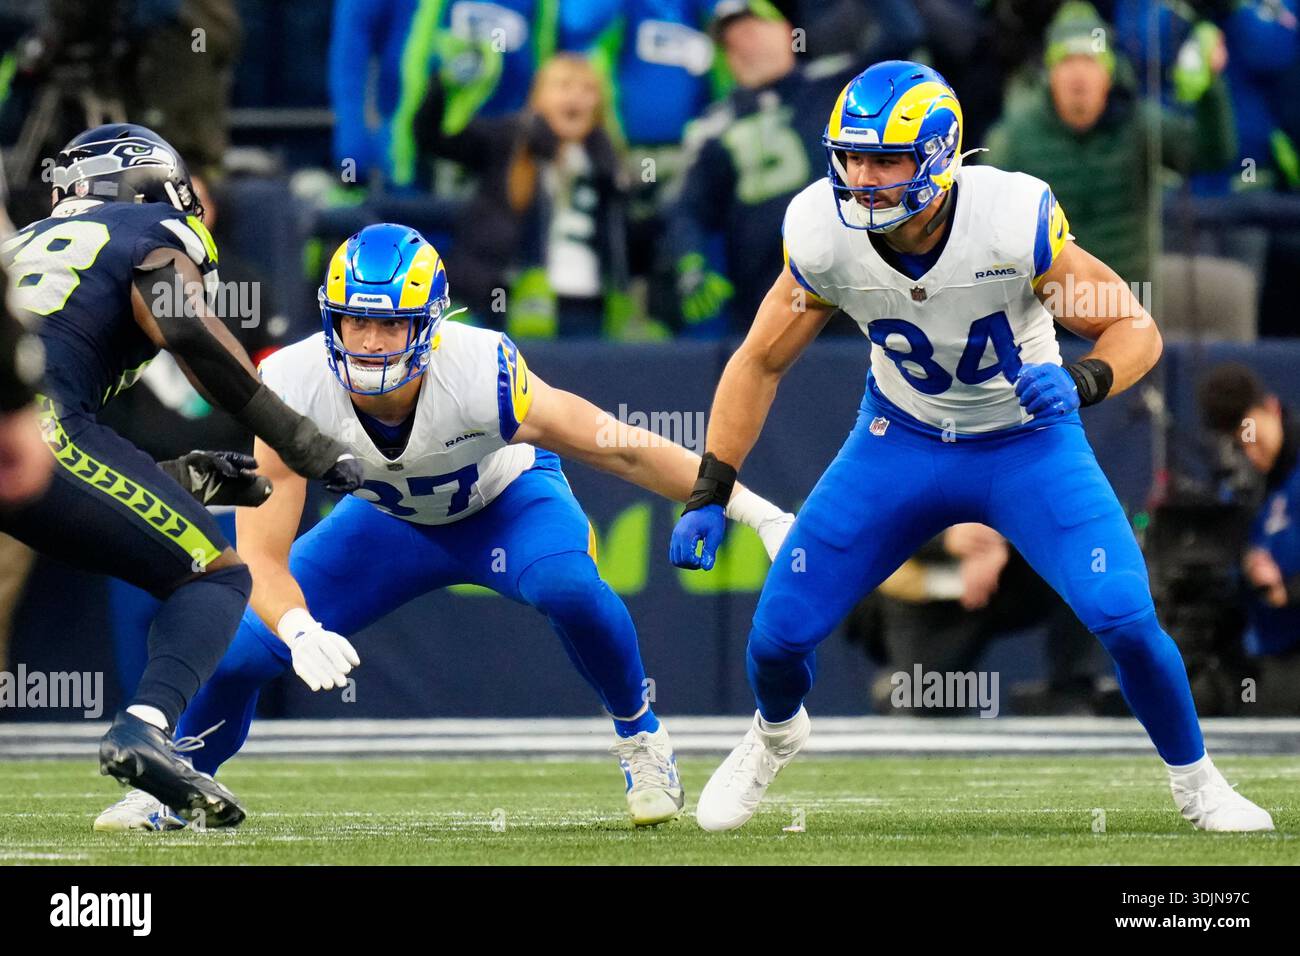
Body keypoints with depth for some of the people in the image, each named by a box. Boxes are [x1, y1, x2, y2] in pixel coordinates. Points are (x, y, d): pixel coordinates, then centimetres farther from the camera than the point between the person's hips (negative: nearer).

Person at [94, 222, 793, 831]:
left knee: (571, 588, -35)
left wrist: (759, 514, -26)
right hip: (393, 521, 2)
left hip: (507, 502, -2)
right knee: (242, 647, -11)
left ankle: (641, 738, -6)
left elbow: (625, 451, -28)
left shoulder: (480, 374, -38)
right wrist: (300, 631, -53)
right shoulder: (291, 391, -33)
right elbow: (263, 557, -31)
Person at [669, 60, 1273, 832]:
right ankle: (776, 734, 37)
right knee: (780, 633, -2)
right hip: (902, 442, 2)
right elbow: (760, 364, -5)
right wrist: (709, 497, -10)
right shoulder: (823, 236, -21)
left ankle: (1195, 781, 8)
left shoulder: (1014, 222, -30)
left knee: (1126, 619, -20)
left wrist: (1083, 381, -40)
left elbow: (1134, 327, -18)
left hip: (1028, 443, -2)